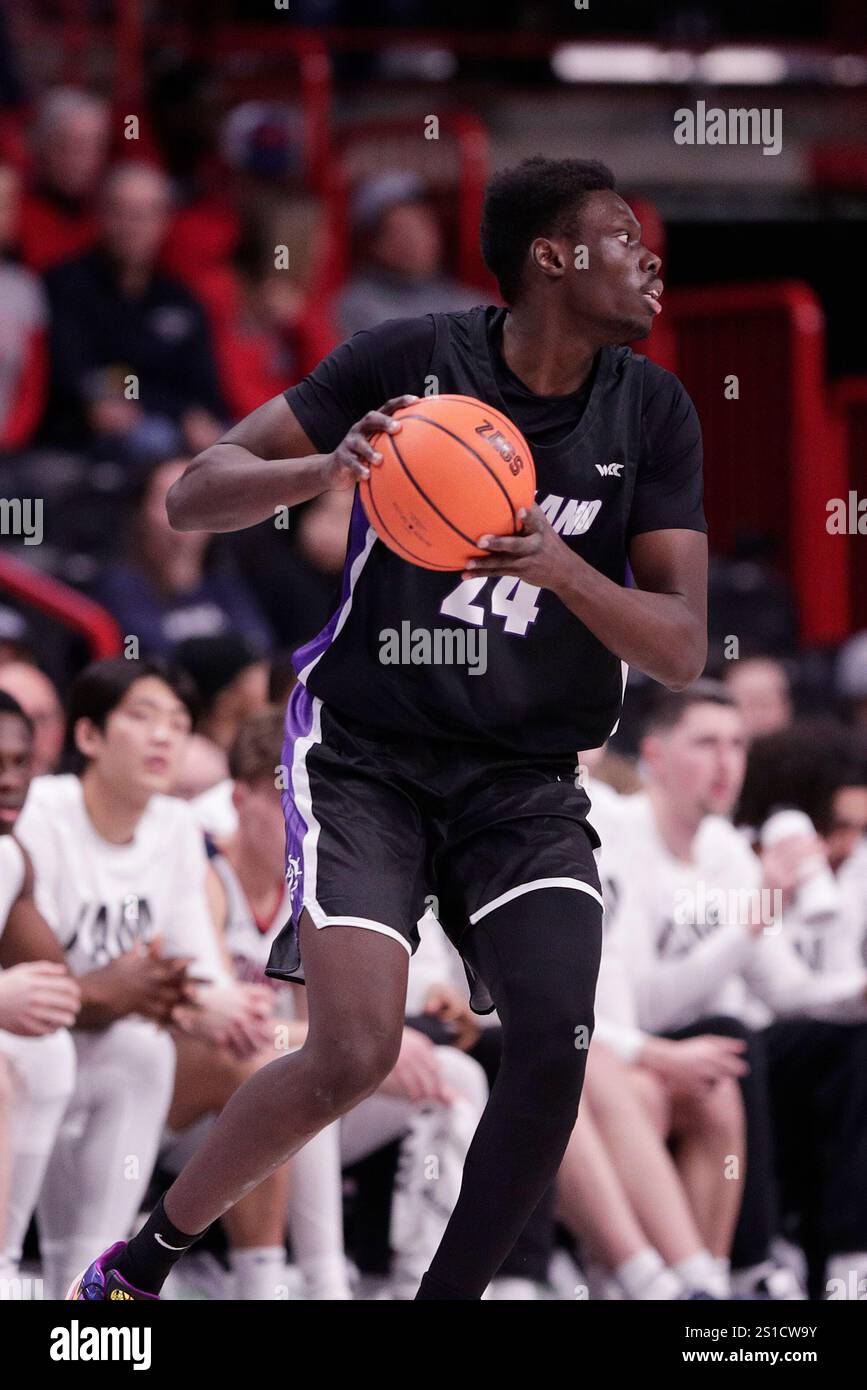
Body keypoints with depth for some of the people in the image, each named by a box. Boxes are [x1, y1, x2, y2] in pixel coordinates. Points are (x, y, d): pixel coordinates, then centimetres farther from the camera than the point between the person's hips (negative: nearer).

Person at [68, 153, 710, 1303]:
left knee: (557, 1044, -18)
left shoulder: (654, 413, 1)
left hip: (527, 779, 3)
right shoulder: (414, 358, -8)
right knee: (356, 1053, -20)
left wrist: (563, 568, -24)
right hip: (367, 753, -3)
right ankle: (141, 1265, 2)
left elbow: (682, 652, -5)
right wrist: (328, 470, -27)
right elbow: (193, 498, -7)